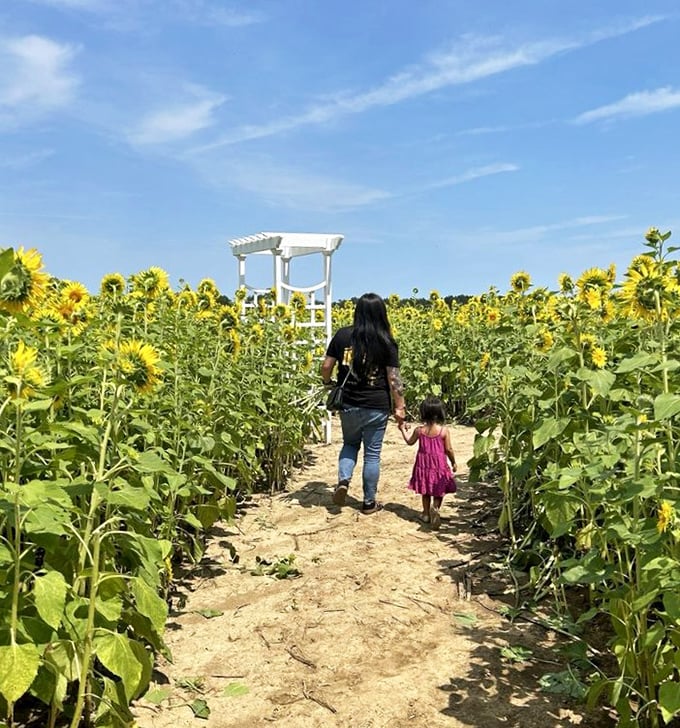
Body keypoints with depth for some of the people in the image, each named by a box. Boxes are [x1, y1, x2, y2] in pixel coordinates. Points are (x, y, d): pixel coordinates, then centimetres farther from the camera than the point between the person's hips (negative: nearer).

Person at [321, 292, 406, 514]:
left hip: (348, 404, 2)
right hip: (376, 406, -2)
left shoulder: (342, 335, -3)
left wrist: (327, 383, 21)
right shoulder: (386, 342, -8)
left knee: (350, 443, 25)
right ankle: (369, 503, 19)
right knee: (372, 454, 9)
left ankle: (343, 480, 2)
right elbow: (394, 378, -9)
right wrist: (399, 406, -1)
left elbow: (326, 366, 1)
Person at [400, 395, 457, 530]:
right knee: (439, 492, 11)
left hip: (424, 464, 2)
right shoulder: (444, 430, -15)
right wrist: (453, 463, 6)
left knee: (425, 492, 19)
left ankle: (426, 514, 26)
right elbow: (449, 449, -10)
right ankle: (435, 508, -15)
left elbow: (410, 442, 8)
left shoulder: (419, 430, -9)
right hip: (439, 465, -2)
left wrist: (403, 430, 25)